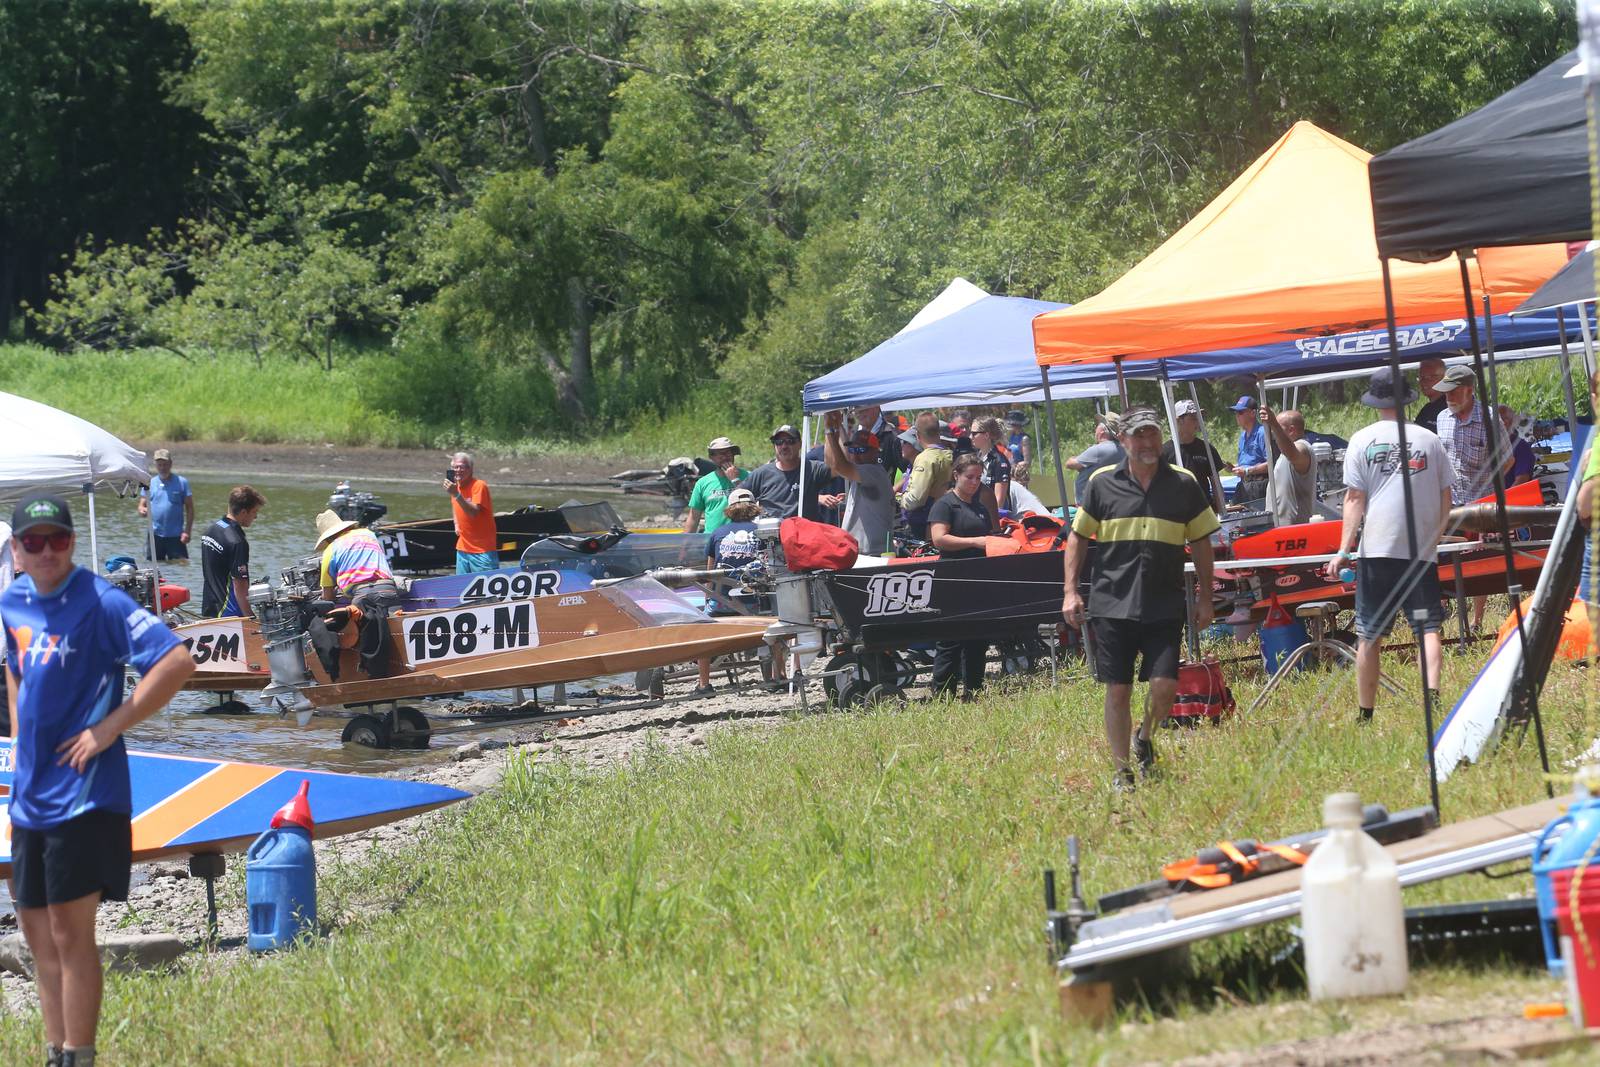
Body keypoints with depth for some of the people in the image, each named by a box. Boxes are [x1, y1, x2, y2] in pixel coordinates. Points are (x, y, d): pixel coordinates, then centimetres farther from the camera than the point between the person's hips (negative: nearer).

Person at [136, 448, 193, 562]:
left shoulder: (181, 482, 1)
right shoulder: (149, 483, 8)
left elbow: (190, 508, 0)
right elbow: (142, 505, 9)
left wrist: (187, 531, -9)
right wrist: (142, 510, -18)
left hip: (176, 535, -3)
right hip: (155, 534, 3)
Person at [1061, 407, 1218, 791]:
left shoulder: (1183, 484, 5)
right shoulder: (1103, 484, 3)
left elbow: (1200, 542, 12)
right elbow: (1078, 537, 10)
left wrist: (1205, 598, 10)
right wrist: (1070, 592, 1)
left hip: (1165, 607, 0)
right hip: (1112, 605, 0)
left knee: (1165, 686, -9)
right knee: (1118, 691, 1)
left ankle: (1146, 737, 22)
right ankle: (1121, 771, 13)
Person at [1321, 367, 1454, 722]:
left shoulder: (1362, 440, 1)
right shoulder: (1429, 440, 6)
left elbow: (1354, 499, -3)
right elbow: (1445, 500, 9)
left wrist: (1344, 550, -4)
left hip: (1376, 549, -1)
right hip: (1422, 549, 1)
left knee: (1368, 636, 6)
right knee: (1427, 627, -1)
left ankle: (1365, 715, 8)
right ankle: (1433, 693, -24)